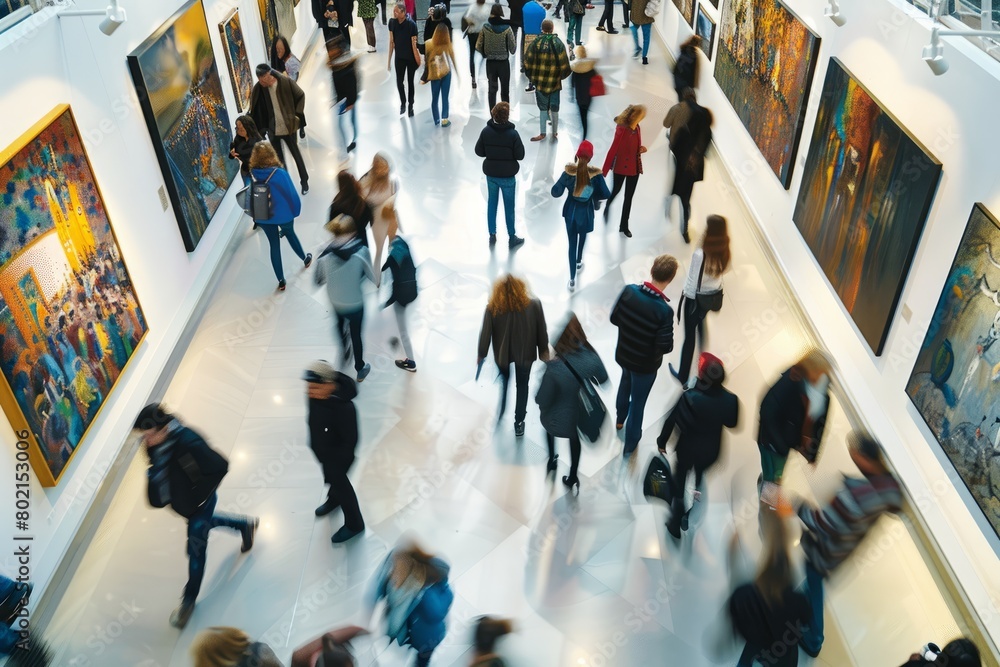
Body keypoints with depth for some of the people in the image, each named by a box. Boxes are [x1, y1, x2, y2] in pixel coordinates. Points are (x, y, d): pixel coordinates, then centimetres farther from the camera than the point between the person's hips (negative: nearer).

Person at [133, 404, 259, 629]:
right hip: (181, 500, 8)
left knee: (196, 550, 8)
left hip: (198, 501, -8)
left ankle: (189, 600, 29)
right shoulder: (156, 442, -17)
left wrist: (200, 494, -24)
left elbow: (220, 467, -32)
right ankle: (246, 524, 57)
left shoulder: (188, 442, -39)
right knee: (204, 522, 32)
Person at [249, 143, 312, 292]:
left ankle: (281, 281, 22)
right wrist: (296, 210, 2)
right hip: (283, 214, -2)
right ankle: (305, 259, 52)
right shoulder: (280, 173, -24)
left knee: (274, 245, 15)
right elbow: (292, 194, -16)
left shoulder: (253, 174, -15)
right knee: (290, 234, 29)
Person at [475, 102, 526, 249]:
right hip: (507, 176, -3)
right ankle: (511, 238, 21)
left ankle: (492, 236, 24)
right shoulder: (512, 133, -18)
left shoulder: (486, 131, -10)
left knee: (492, 203, 17)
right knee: (509, 206, 10)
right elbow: (520, 155, -13)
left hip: (490, 174, 3)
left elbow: (479, 151, -3)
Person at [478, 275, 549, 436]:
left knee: (504, 382, 29)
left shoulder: (492, 308, -20)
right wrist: (544, 351, 5)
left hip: (502, 353, 1)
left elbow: (485, 333, -12)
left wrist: (481, 355, 2)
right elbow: (542, 331, -10)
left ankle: (500, 414, 40)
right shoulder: (534, 305, -18)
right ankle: (519, 423, 26)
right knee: (522, 386, 19)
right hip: (525, 353, 0)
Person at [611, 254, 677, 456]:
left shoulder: (628, 291, -21)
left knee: (626, 383, 35)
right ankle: (630, 443, 40)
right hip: (645, 364, -5)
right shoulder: (664, 310, -34)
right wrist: (669, 342, -5)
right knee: (638, 401, 18)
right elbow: (665, 347, -27)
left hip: (623, 354, 5)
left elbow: (614, 319, -7)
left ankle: (619, 420, 60)